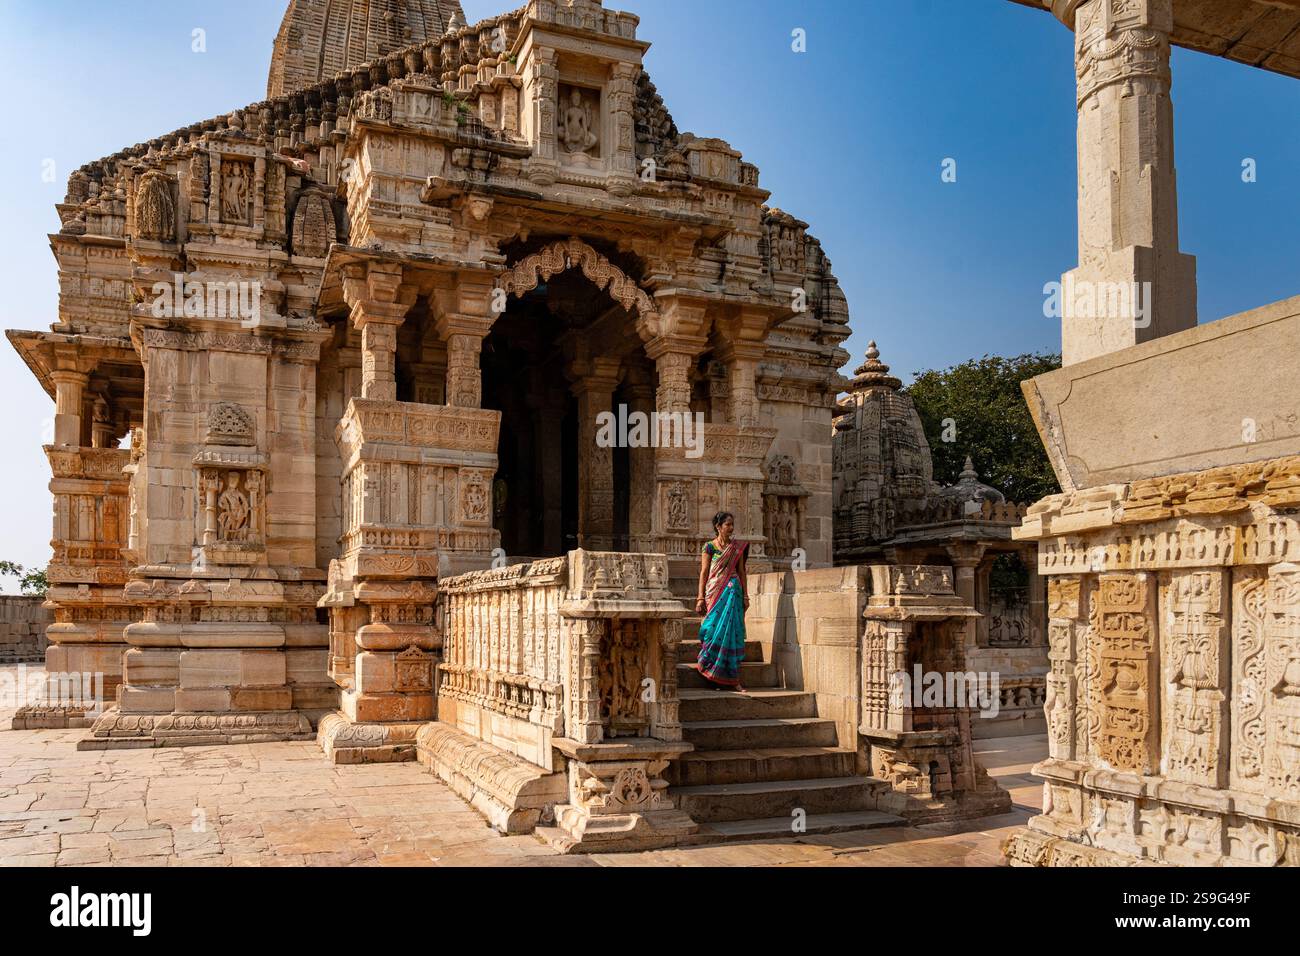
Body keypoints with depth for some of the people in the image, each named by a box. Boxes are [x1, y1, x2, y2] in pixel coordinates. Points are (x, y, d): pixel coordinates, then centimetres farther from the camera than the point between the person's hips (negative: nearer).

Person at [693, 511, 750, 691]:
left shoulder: (738, 546, 9)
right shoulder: (709, 547, 1)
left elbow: (741, 571, 12)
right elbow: (704, 572, 0)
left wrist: (745, 596, 8)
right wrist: (700, 597, -5)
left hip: (733, 591, 2)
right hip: (714, 591, -2)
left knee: (731, 630, -3)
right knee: (715, 627, -6)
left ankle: (733, 678, 1)